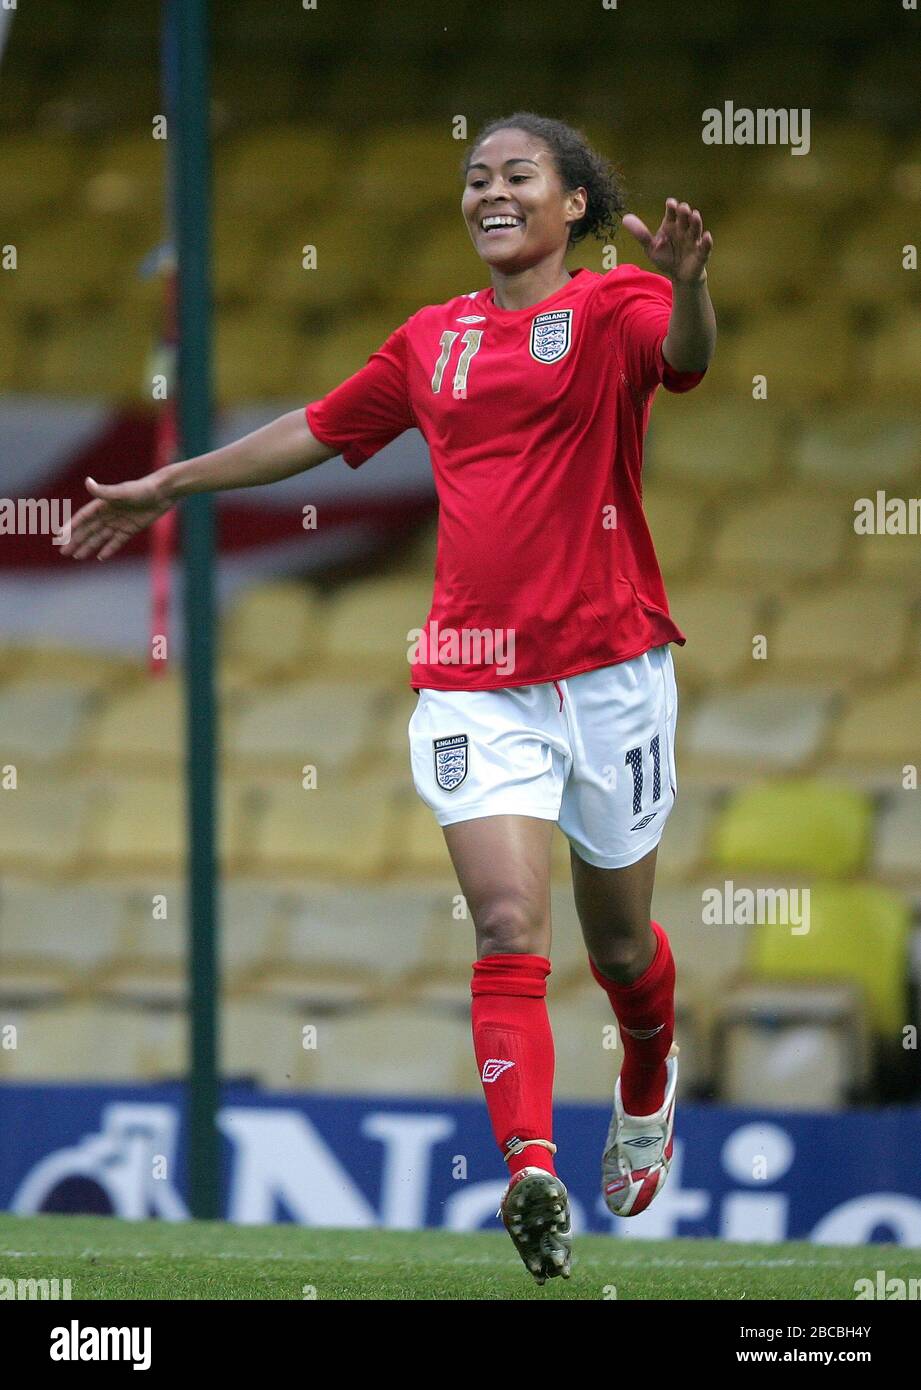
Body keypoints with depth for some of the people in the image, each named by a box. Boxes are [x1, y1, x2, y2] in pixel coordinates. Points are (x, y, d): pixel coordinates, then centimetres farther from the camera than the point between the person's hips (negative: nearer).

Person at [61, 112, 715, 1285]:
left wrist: (686, 284, -47)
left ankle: (647, 1092, 44)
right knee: (508, 926, -16)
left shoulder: (611, 308, -1)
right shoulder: (434, 340, 13)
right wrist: (171, 486, 34)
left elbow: (684, 356, -25)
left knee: (617, 940, 12)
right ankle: (532, 1175, -26)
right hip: (472, 679, 3)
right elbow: (318, 430, 28)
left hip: (606, 668, -3)